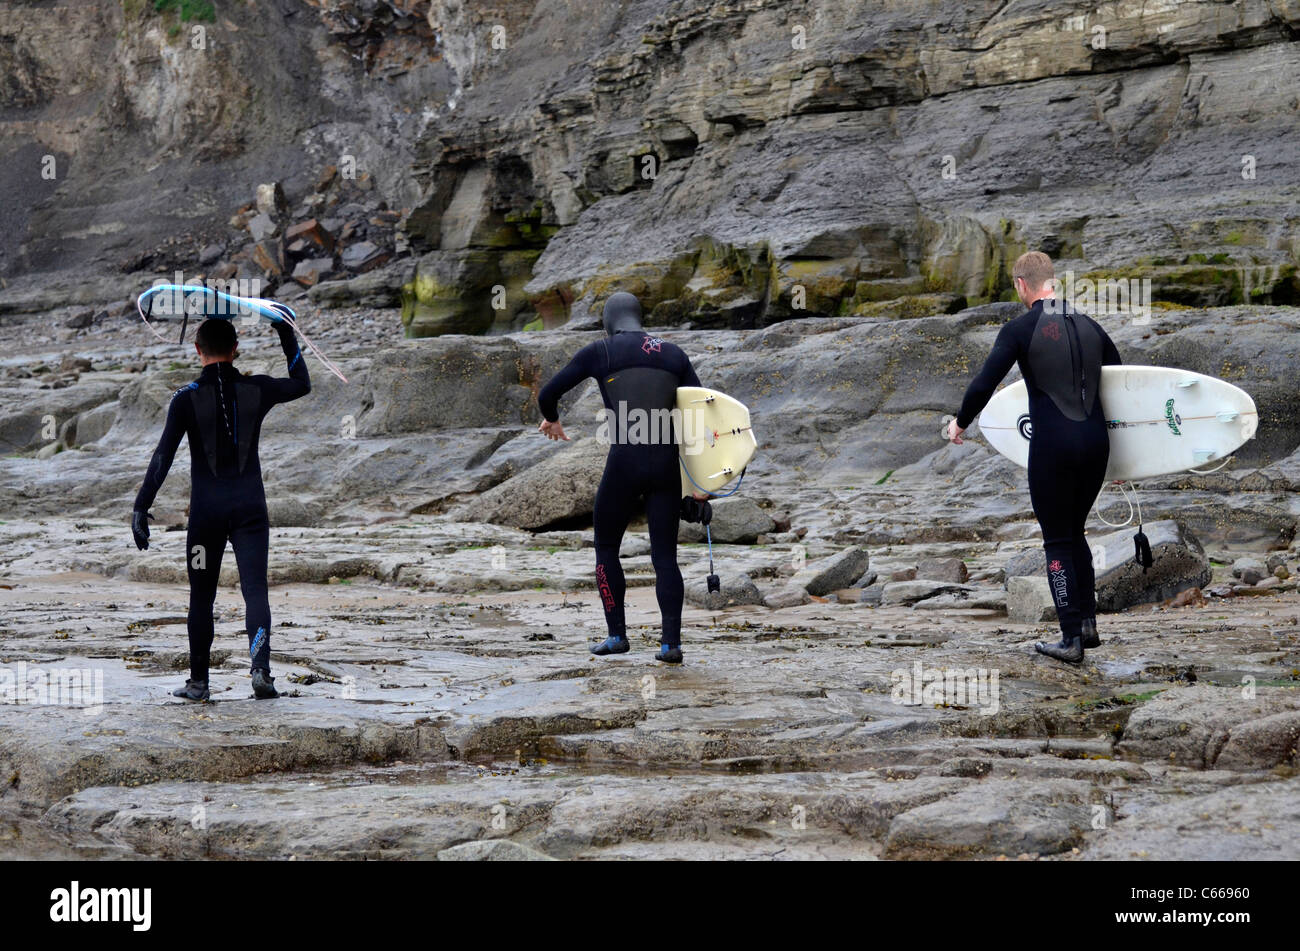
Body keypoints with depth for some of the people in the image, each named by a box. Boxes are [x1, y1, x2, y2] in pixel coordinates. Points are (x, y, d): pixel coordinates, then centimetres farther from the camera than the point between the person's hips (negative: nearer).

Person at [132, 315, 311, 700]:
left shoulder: (187, 398, -6)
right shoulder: (256, 390, 1)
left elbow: (164, 455, -10)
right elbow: (302, 383, 21)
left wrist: (141, 508, -9)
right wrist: (287, 336, 25)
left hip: (206, 509, -1)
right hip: (250, 507, 1)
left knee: (202, 596, 10)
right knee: (255, 589, -2)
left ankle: (198, 681, 15)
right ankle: (261, 668, -22)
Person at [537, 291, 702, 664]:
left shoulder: (599, 352, 4)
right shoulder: (674, 354, 14)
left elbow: (548, 395, 6)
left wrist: (551, 419, 30)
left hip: (625, 464, -3)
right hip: (667, 465, 3)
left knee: (606, 548, 17)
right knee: (665, 556, 8)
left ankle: (617, 634, 16)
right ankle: (671, 642, -3)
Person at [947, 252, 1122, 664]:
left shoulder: (1020, 329, -6)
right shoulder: (1088, 325, 10)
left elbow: (984, 384, -11)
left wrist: (960, 422, 6)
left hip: (1053, 445, -5)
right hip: (1096, 441, 5)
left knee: (1058, 541, 4)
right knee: (1075, 532, 21)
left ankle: (1072, 639, 2)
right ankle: (1088, 622, 17)